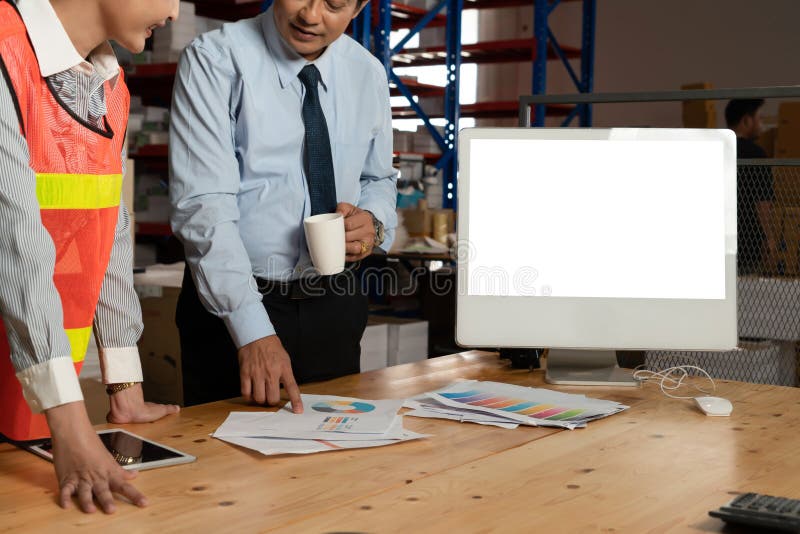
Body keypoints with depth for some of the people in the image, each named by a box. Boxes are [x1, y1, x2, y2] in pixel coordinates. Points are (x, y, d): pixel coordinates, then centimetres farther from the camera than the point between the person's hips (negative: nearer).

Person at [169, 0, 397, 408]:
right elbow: (203, 205, -20)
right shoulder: (216, 60, -12)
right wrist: (252, 329, -28)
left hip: (334, 309, 5)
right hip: (230, 307, -4)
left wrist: (374, 221, -8)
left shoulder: (368, 74, 4)